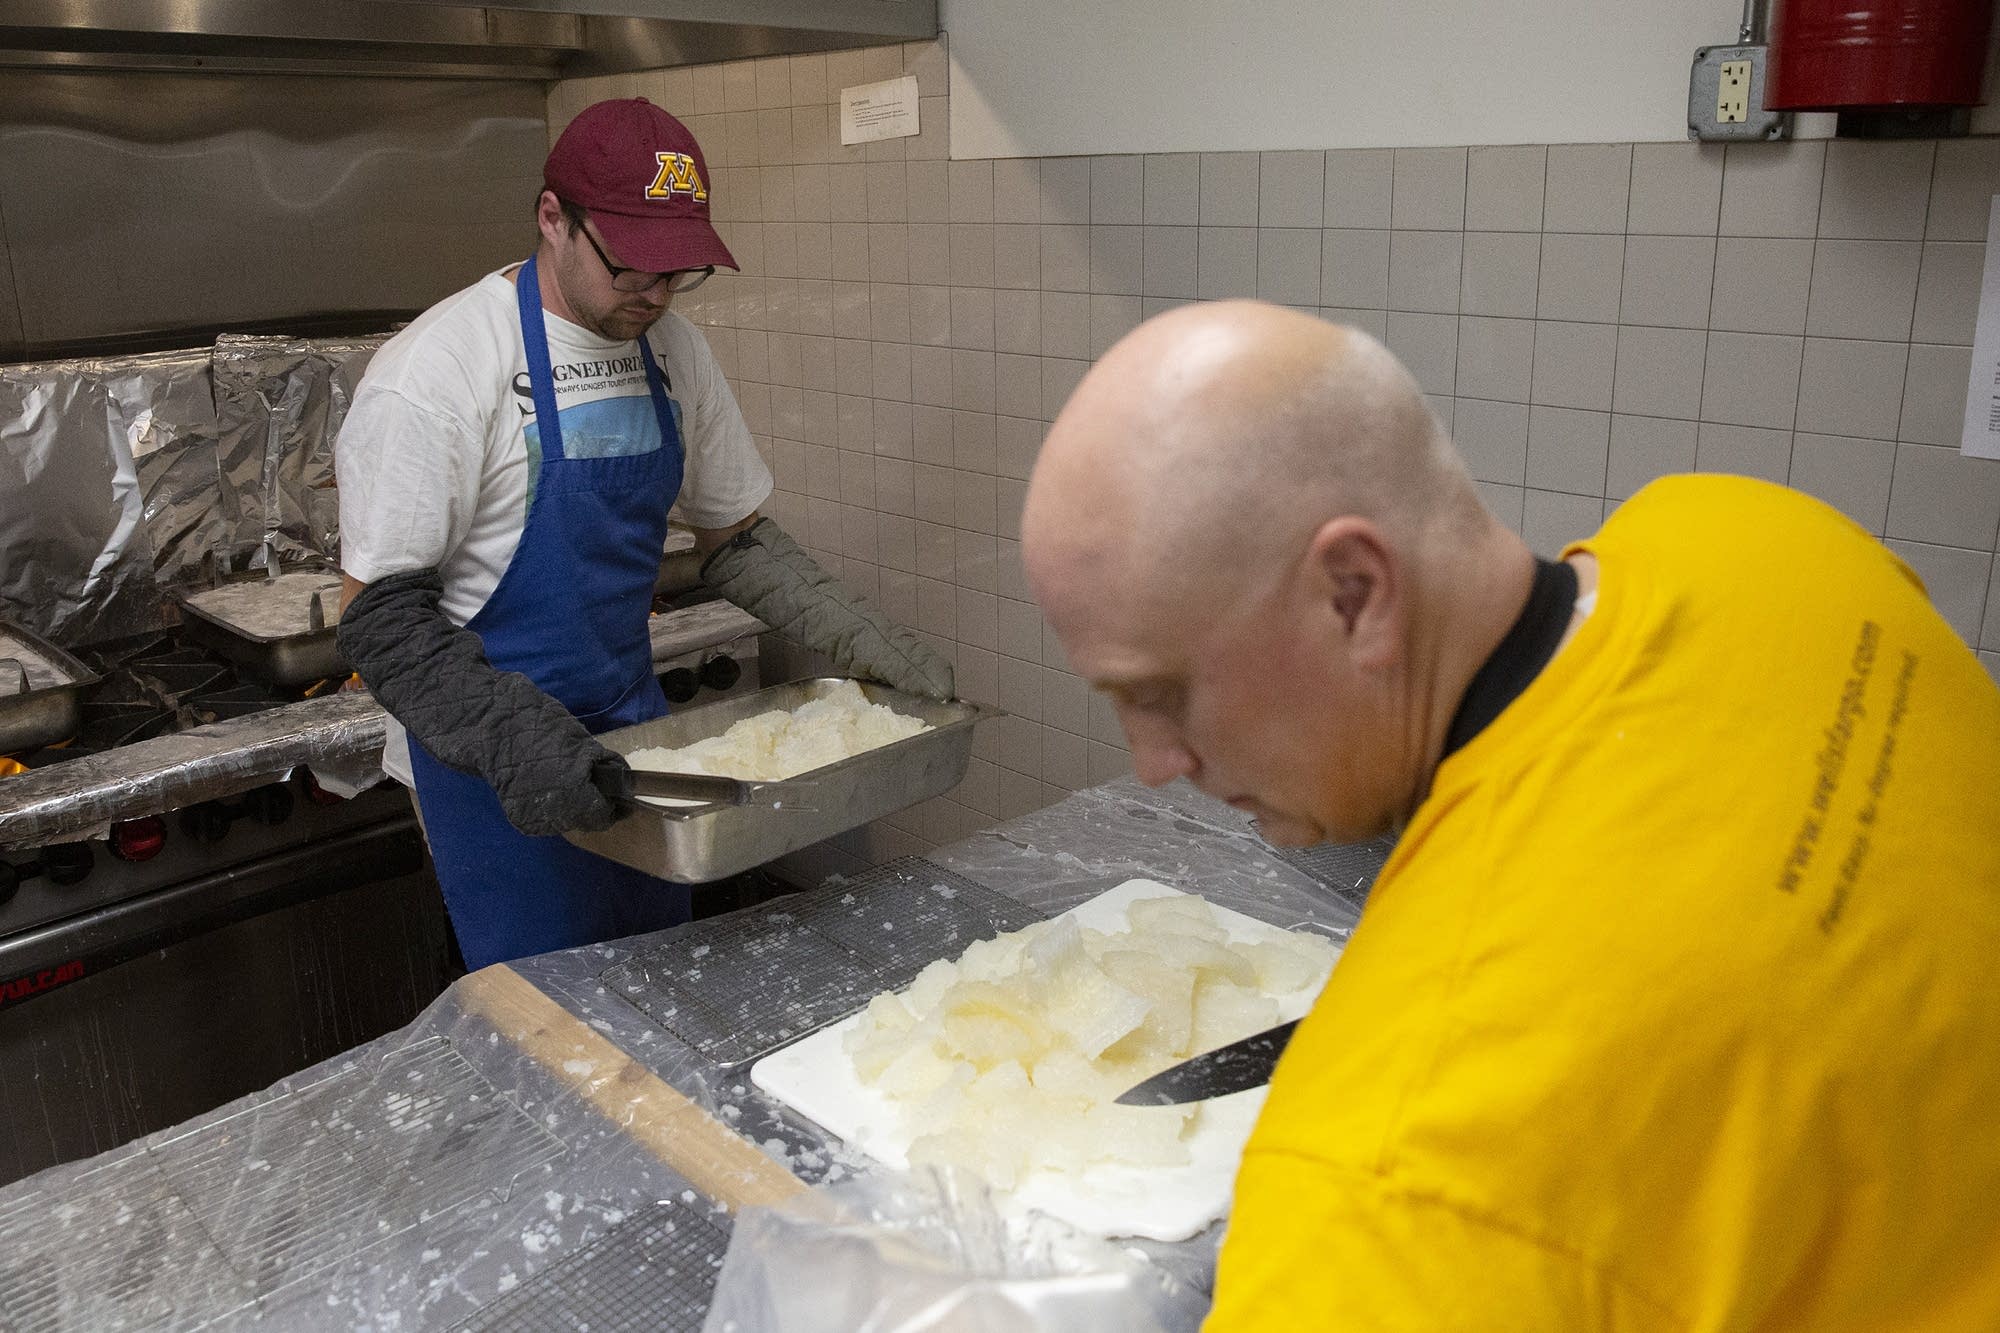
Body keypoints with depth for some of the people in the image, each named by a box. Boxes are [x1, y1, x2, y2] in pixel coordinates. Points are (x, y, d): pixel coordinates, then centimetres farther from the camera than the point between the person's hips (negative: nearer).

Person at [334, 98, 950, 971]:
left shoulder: (673, 351, 1)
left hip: (632, 732, 6)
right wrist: (515, 738, -32)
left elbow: (735, 537, 10)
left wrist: (857, 638, -4)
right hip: (493, 764, -6)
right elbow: (379, 614, -18)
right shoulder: (436, 372, -18)